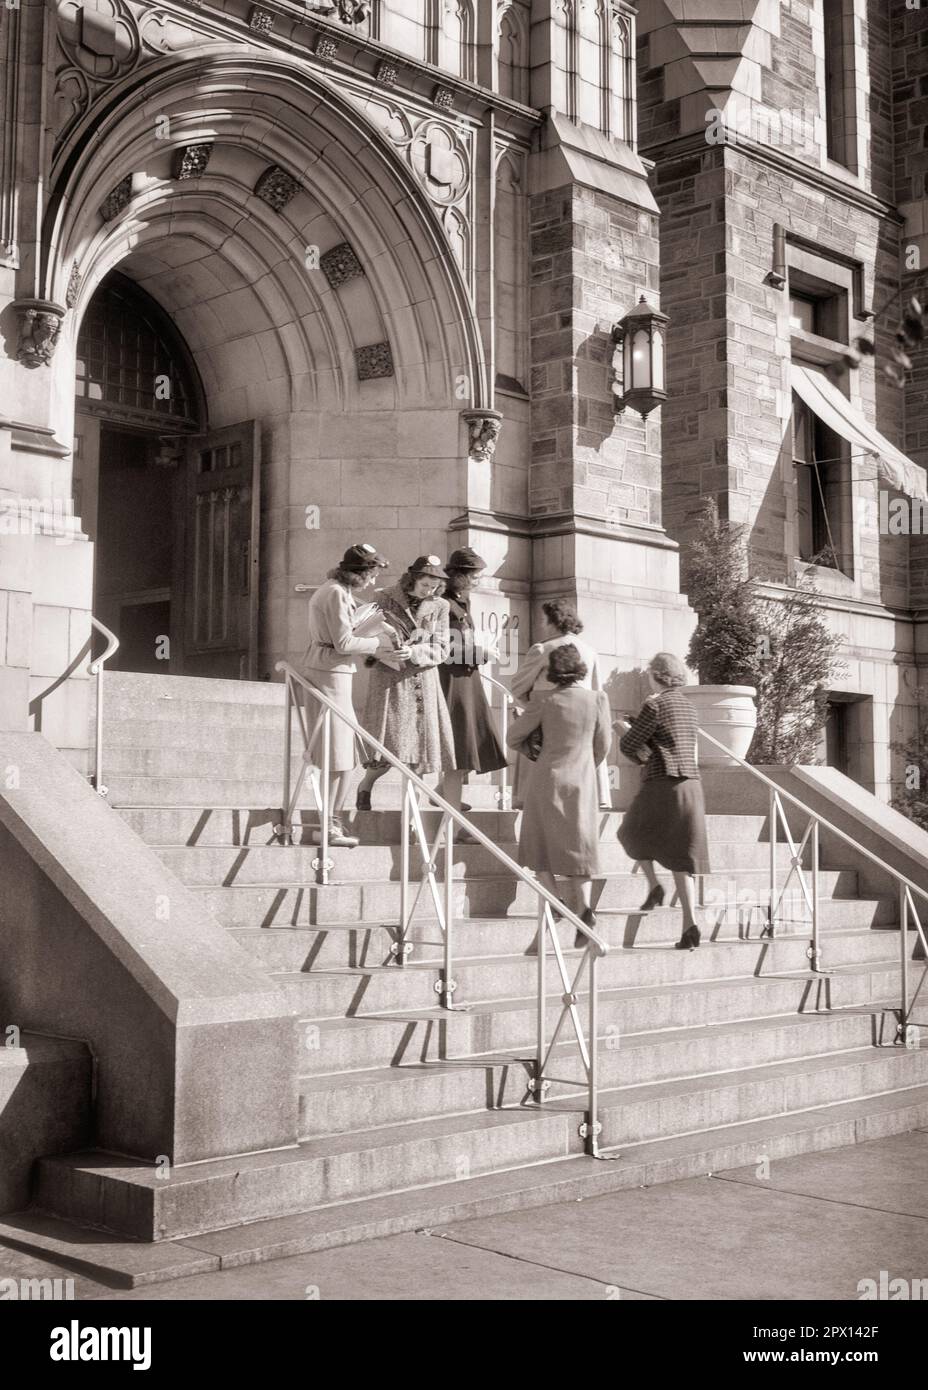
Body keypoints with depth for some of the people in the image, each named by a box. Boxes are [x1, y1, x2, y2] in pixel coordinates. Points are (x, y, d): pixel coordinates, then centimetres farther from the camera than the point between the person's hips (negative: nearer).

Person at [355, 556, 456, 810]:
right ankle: (364, 787, 19)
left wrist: (414, 652, -17)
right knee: (389, 751, -8)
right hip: (389, 681, -3)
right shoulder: (385, 600, -1)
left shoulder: (439, 606, 6)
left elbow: (441, 649, 1)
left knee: (421, 745, 0)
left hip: (424, 682, 3)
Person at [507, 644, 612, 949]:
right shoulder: (596, 699, -4)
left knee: (542, 845, 13)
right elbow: (602, 746, 3)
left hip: (548, 778, -2)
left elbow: (514, 735, -2)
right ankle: (584, 906, -11)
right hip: (582, 779, 2)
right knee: (579, 846, 8)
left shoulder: (546, 701, -9)